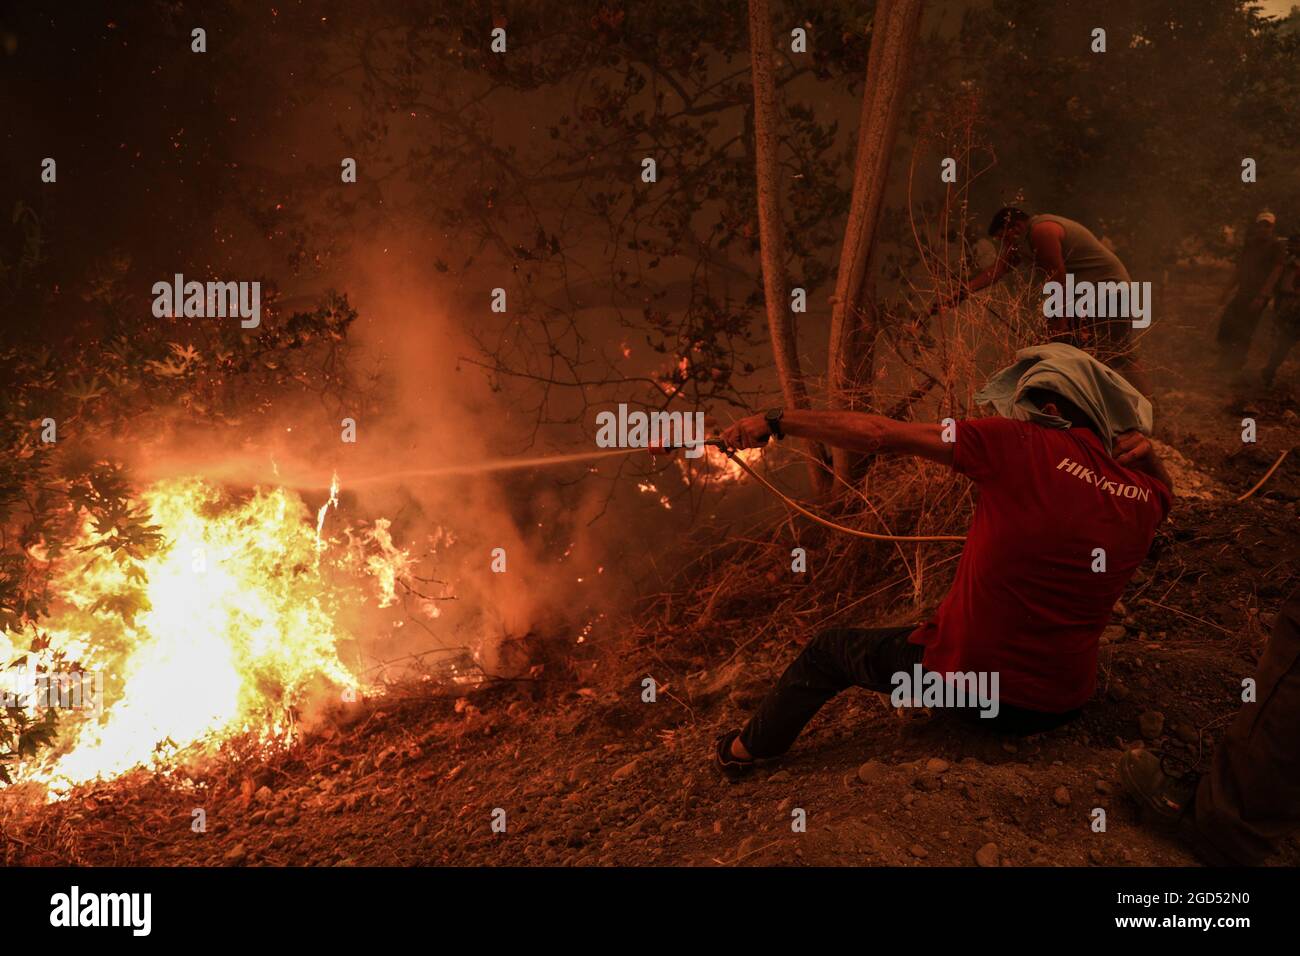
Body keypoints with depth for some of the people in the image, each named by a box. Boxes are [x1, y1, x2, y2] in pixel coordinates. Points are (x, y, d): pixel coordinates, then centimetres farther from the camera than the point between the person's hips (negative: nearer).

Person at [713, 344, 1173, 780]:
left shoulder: (1024, 445, -17)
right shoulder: (1147, 497, -4)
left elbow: (880, 434, -16)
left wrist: (777, 421, -9)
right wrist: (1145, 451, 3)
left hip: (962, 675, -4)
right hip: (1061, 706, 5)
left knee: (828, 651, 22)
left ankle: (743, 752, 42)